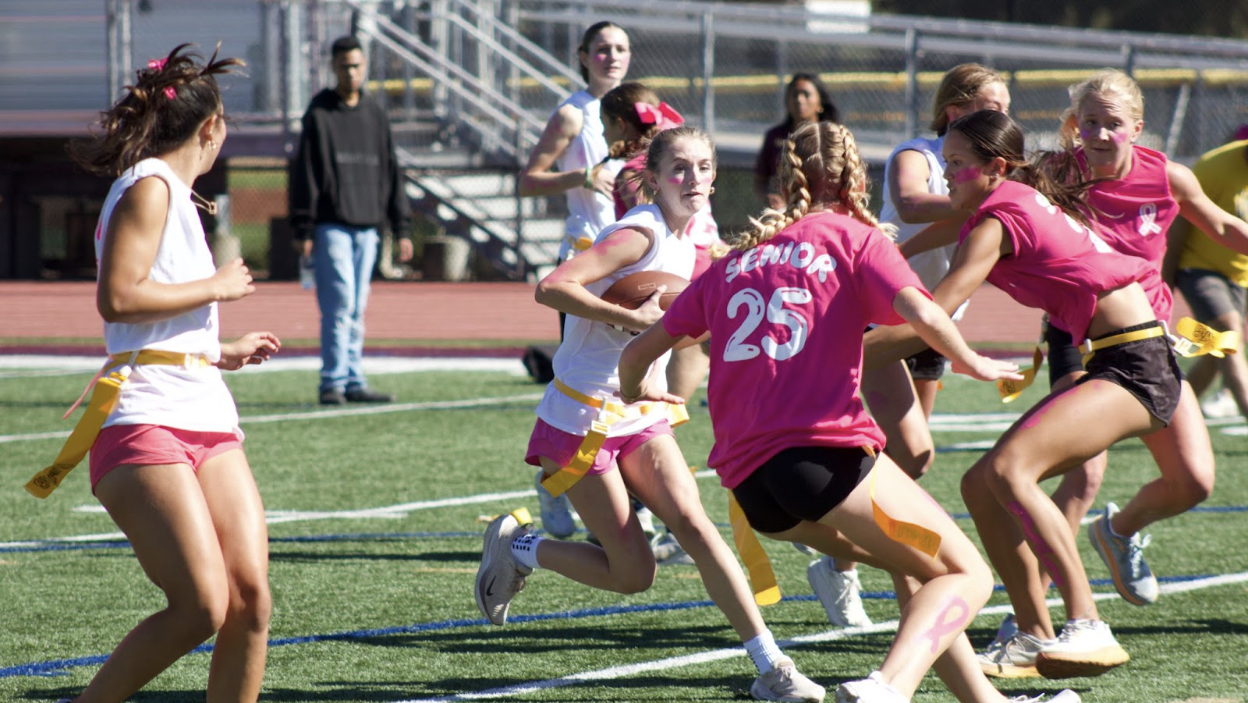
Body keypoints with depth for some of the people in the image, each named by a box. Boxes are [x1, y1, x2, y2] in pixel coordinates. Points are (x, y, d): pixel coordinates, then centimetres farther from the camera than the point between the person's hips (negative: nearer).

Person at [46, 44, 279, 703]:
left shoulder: (173, 195, 23)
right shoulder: (148, 187, -5)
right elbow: (117, 298, -19)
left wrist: (222, 353, 44)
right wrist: (215, 287, -8)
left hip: (207, 419, 9)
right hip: (145, 421, -9)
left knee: (250, 597, -6)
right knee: (202, 605, -18)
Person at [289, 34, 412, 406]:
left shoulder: (375, 115, 14)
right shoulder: (319, 114, 0)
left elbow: (391, 171, 17)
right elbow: (304, 173, -3)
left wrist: (401, 227, 11)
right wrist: (304, 229, -10)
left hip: (366, 228, 5)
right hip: (331, 225, -5)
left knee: (357, 310, 6)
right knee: (340, 304, -11)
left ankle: (353, 382, 9)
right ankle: (333, 382, -8)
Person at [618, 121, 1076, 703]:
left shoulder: (738, 257, 22)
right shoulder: (853, 236, 9)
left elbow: (638, 353, 25)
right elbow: (921, 314, -9)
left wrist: (634, 392, 46)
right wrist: (971, 362, 8)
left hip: (747, 480, 6)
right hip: (825, 451, -6)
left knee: (912, 563, 25)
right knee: (967, 575, -2)